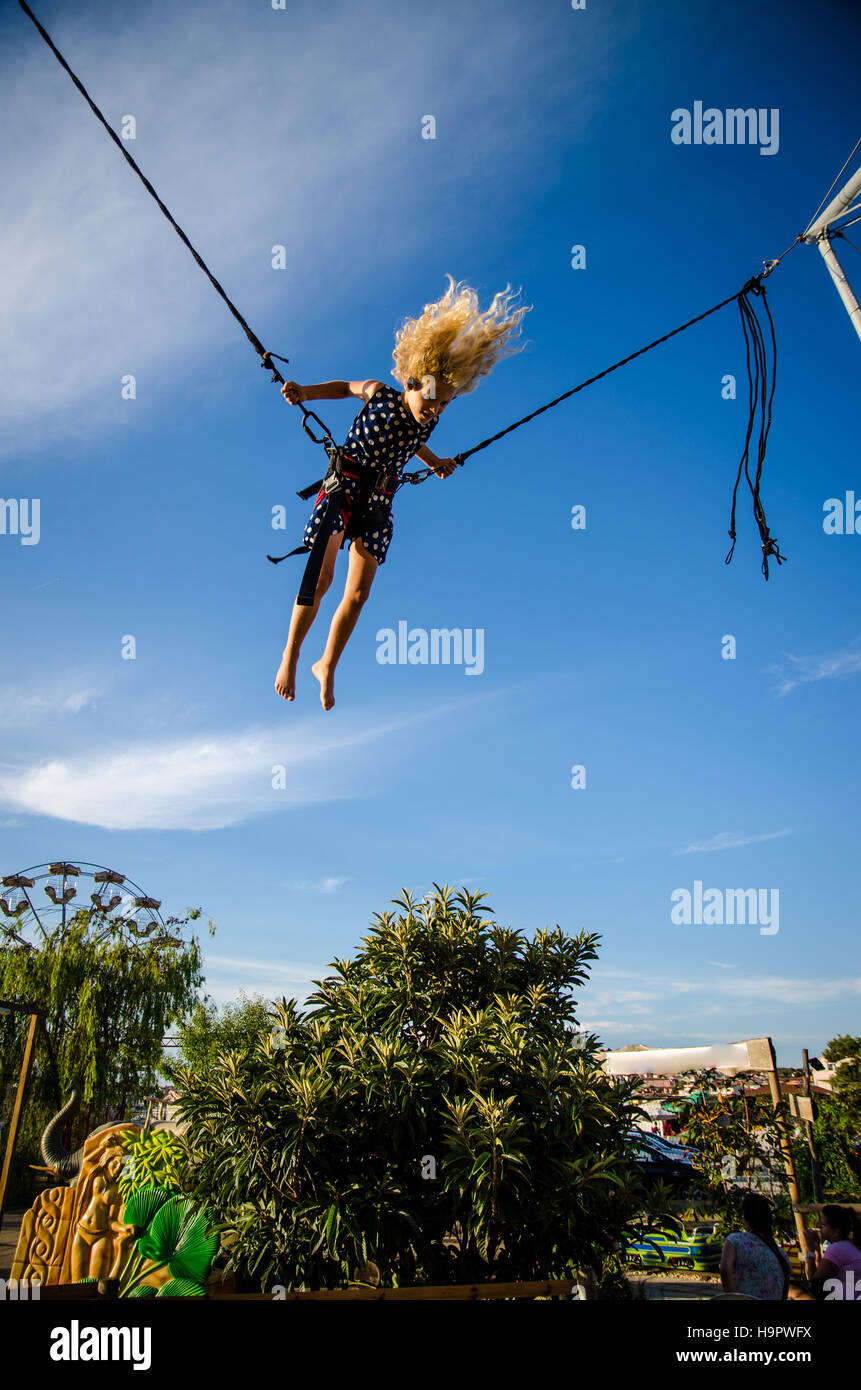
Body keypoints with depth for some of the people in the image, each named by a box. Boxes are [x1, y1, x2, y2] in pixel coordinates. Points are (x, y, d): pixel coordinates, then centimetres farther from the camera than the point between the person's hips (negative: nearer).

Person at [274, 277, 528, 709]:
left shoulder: (429, 421, -1)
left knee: (358, 592, 0)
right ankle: (290, 656, 6)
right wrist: (304, 392, -3)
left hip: (379, 501, 4)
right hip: (344, 484, -4)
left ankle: (326, 666, 18)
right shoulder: (379, 393, -12)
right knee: (320, 577, -13)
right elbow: (346, 387, 9)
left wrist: (435, 463, 13)